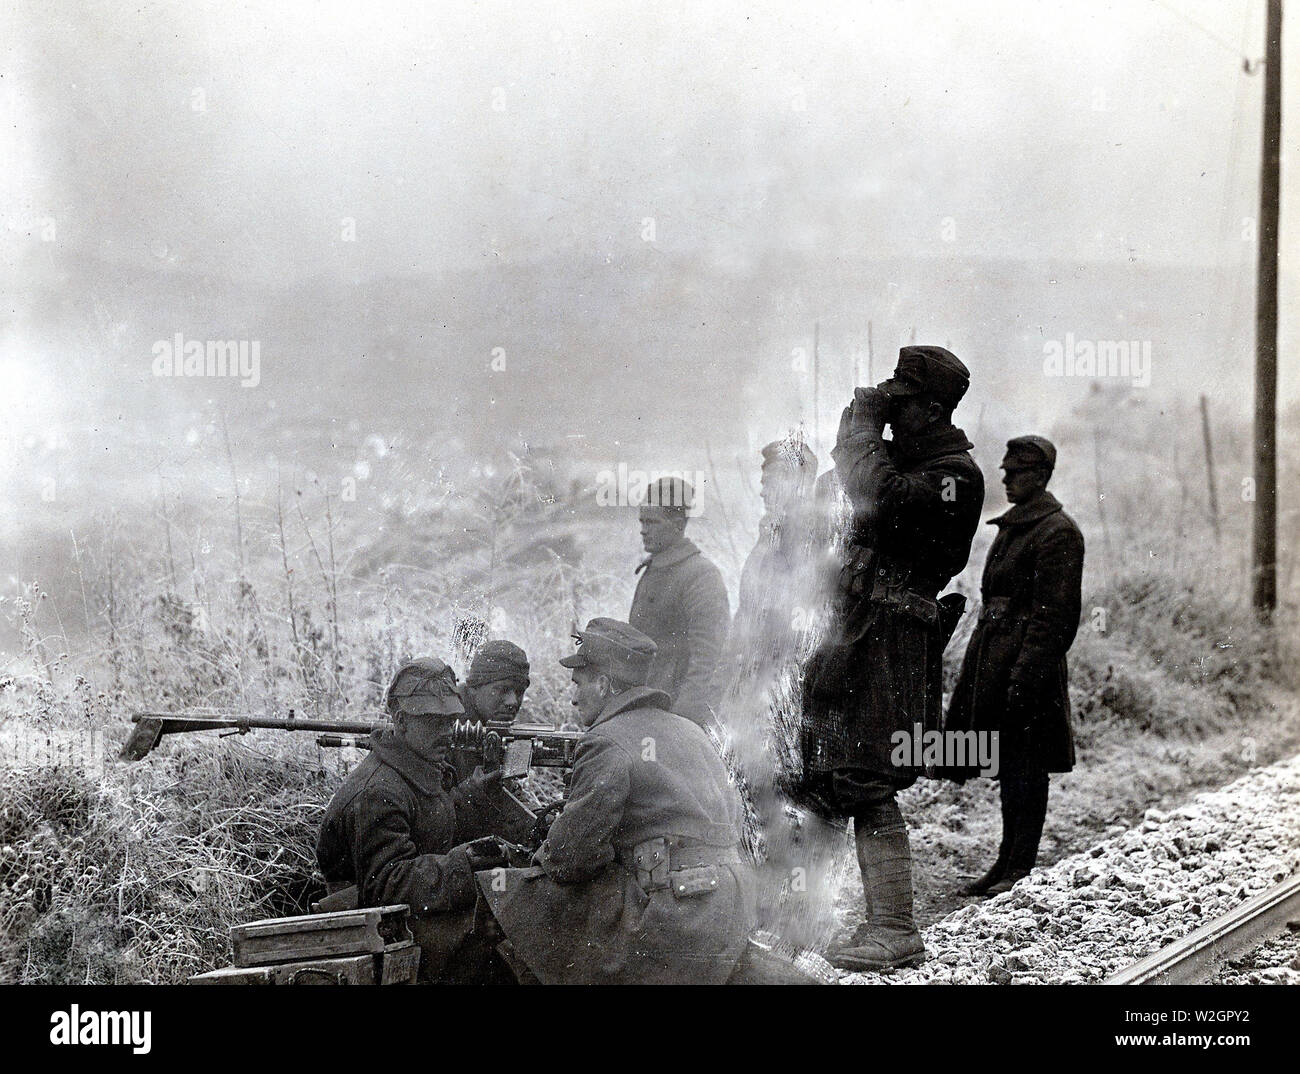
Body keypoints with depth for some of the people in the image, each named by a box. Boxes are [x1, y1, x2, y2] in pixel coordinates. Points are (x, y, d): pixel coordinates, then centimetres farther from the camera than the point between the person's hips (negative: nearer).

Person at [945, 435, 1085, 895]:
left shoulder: (1057, 531, -10)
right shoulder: (1011, 526, 18)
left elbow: (1051, 614, -16)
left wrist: (1025, 675, -22)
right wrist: (976, 665, 19)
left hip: (1027, 663, -9)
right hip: (994, 659, 9)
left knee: (1023, 769, -5)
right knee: (1008, 768, 13)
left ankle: (1021, 870, -1)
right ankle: (1007, 862, 19)